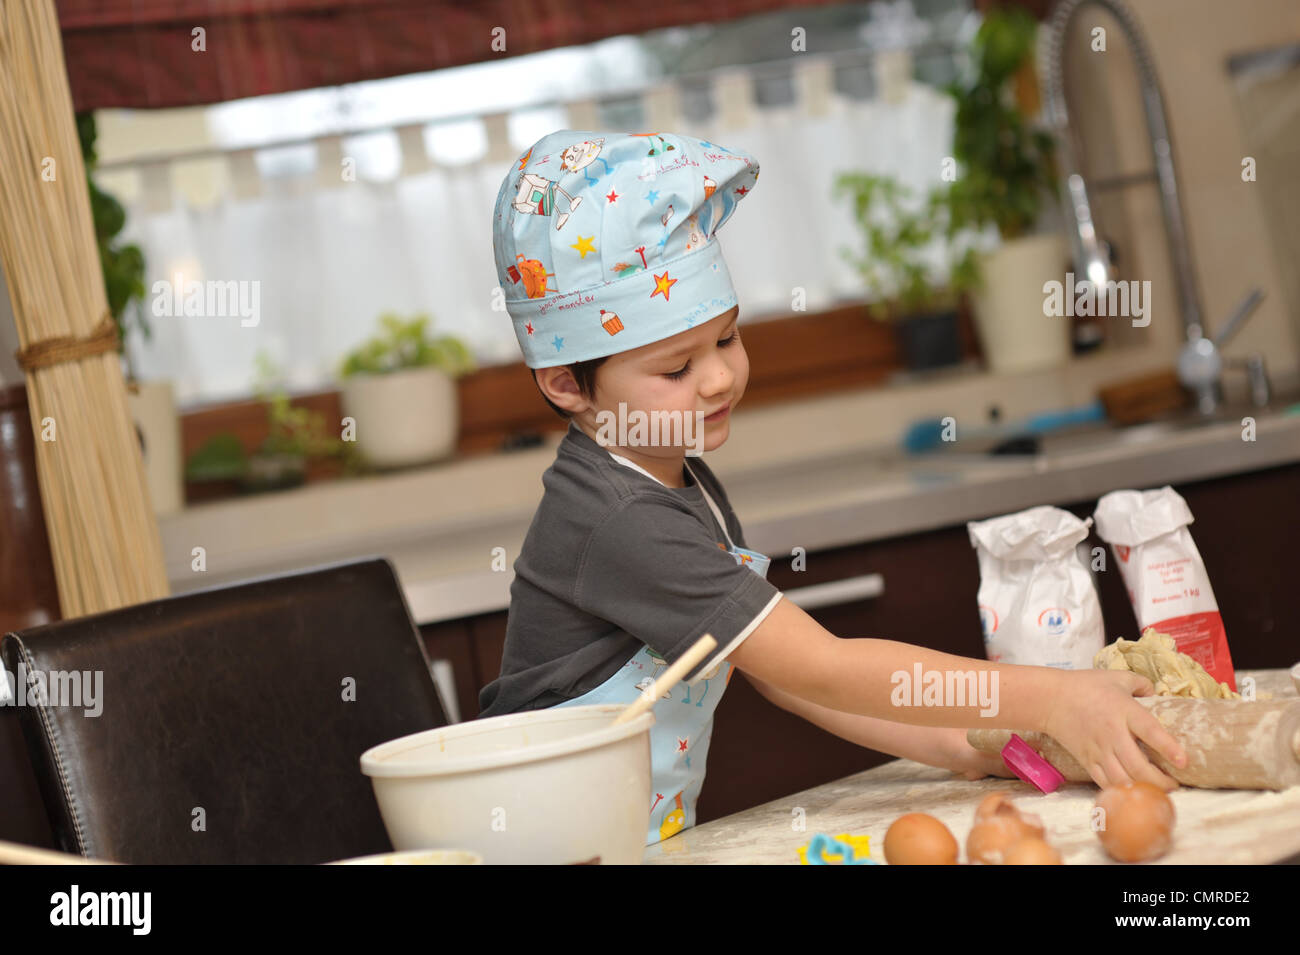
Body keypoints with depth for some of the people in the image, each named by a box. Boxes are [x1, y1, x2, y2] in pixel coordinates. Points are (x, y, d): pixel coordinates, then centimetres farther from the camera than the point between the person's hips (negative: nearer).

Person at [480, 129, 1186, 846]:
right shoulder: (619, 524, -20)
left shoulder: (686, 487, 8)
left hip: (654, 841, 8)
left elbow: (777, 667, 8)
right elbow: (821, 670, -22)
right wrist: (1046, 700, -22)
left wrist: (950, 744, -1)